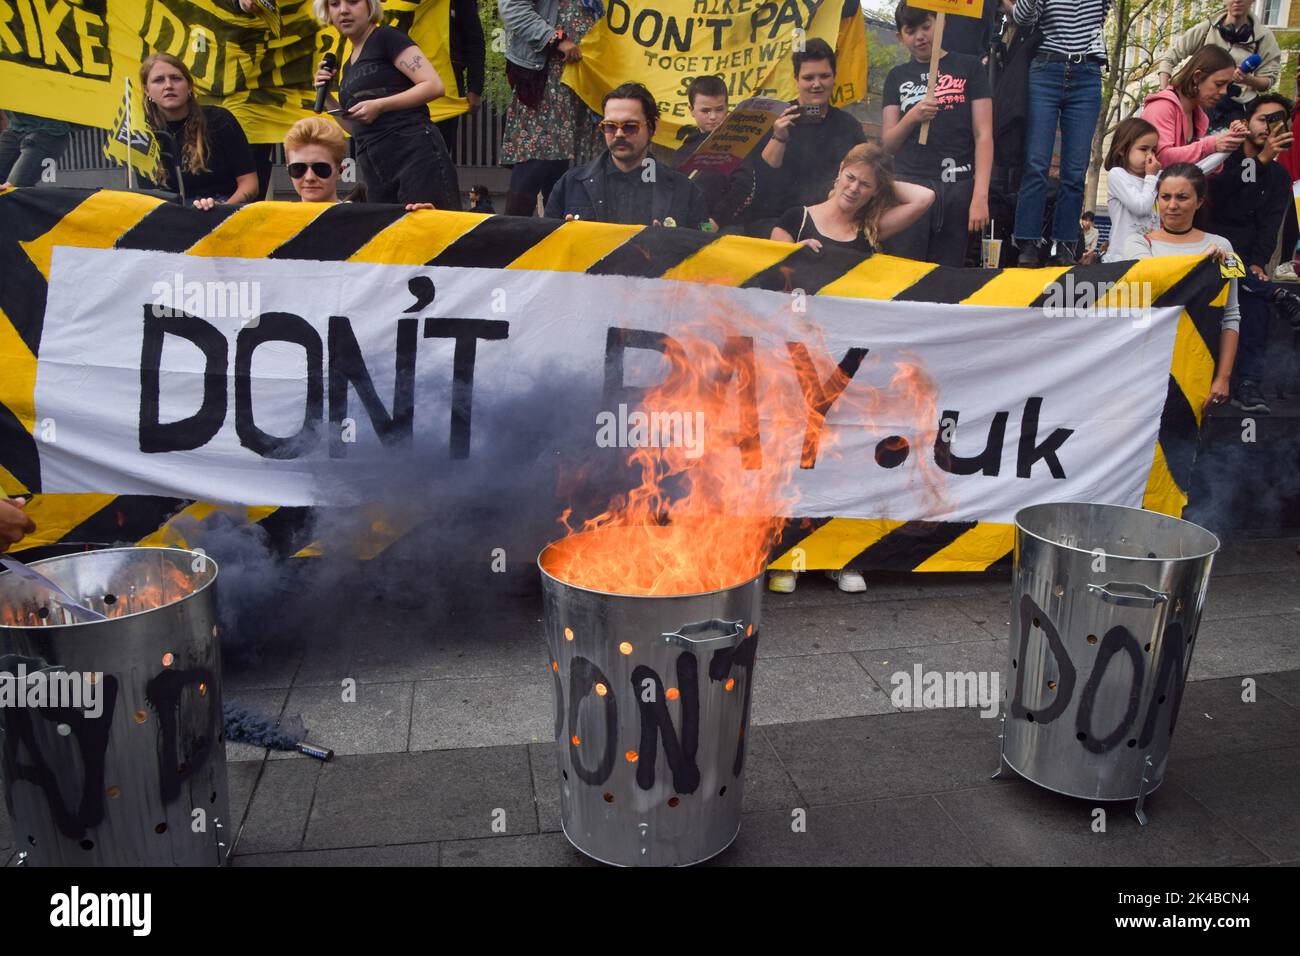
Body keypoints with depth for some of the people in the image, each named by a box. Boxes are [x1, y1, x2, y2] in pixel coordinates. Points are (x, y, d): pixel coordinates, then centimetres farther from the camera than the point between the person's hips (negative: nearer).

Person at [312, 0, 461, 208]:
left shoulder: (387, 37, 2)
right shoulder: (348, 66, 23)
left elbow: (434, 86, -9)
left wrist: (379, 106, -14)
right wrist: (327, 97, 12)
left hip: (415, 154, -8)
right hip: (376, 171, 8)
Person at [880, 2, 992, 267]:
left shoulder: (968, 67, 9)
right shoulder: (897, 76, 16)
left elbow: (983, 135, 2)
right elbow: (888, 143, 12)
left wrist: (980, 196, -9)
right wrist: (912, 117, -8)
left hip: (958, 187, -1)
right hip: (910, 185, 1)